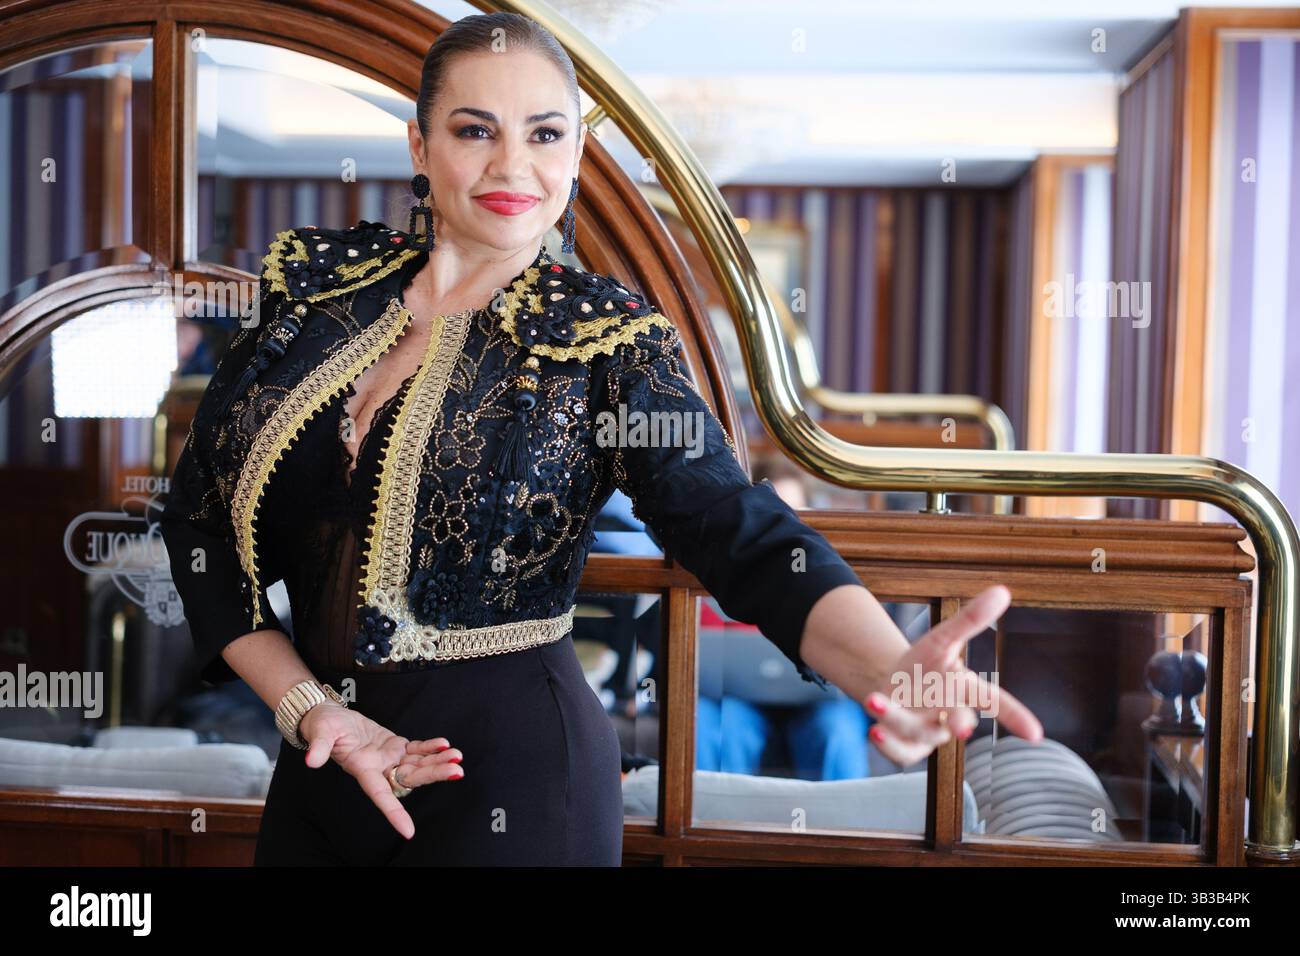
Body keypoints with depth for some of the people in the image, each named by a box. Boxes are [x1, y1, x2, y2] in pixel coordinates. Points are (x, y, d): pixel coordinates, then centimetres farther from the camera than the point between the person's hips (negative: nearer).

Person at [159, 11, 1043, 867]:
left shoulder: (604, 342, -7)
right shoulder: (318, 285, 1)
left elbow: (741, 531, -22)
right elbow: (201, 515, 3)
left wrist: (895, 672, -41)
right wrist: (309, 705, -10)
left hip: (508, 784, -3)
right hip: (318, 769, 4)